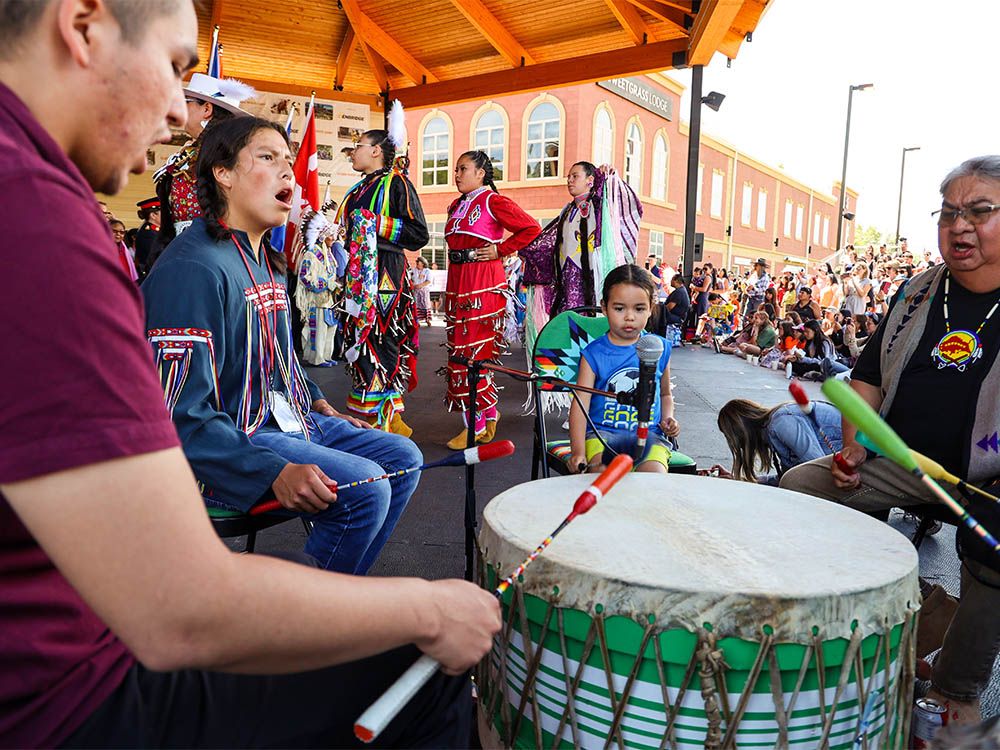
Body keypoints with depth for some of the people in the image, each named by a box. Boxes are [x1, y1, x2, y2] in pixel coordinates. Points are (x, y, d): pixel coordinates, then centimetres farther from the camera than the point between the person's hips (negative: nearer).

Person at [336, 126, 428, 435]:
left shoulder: (396, 183, -4)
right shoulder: (360, 189, 22)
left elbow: (419, 233, -14)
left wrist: (375, 223, -16)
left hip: (384, 276, -9)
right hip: (358, 274, 9)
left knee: (378, 341, -11)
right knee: (359, 341, 7)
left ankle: (387, 420, -4)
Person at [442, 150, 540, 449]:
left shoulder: (493, 202, -5)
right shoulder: (456, 206, 18)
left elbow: (532, 228, -9)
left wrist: (500, 250, -10)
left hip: (484, 285, -8)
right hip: (457, 284, 8)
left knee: (471, 351, -8)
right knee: (461, 349, 9)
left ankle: (476, 424, 2)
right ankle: (489, 415, 21)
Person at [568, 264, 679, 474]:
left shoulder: (659, 349, 10)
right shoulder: (594, 354, 0)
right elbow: (580, 404, -7)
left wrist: (667, 419, 6)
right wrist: (578, 452, -20)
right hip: (602, 432, -2)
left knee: (655, 475, -28)